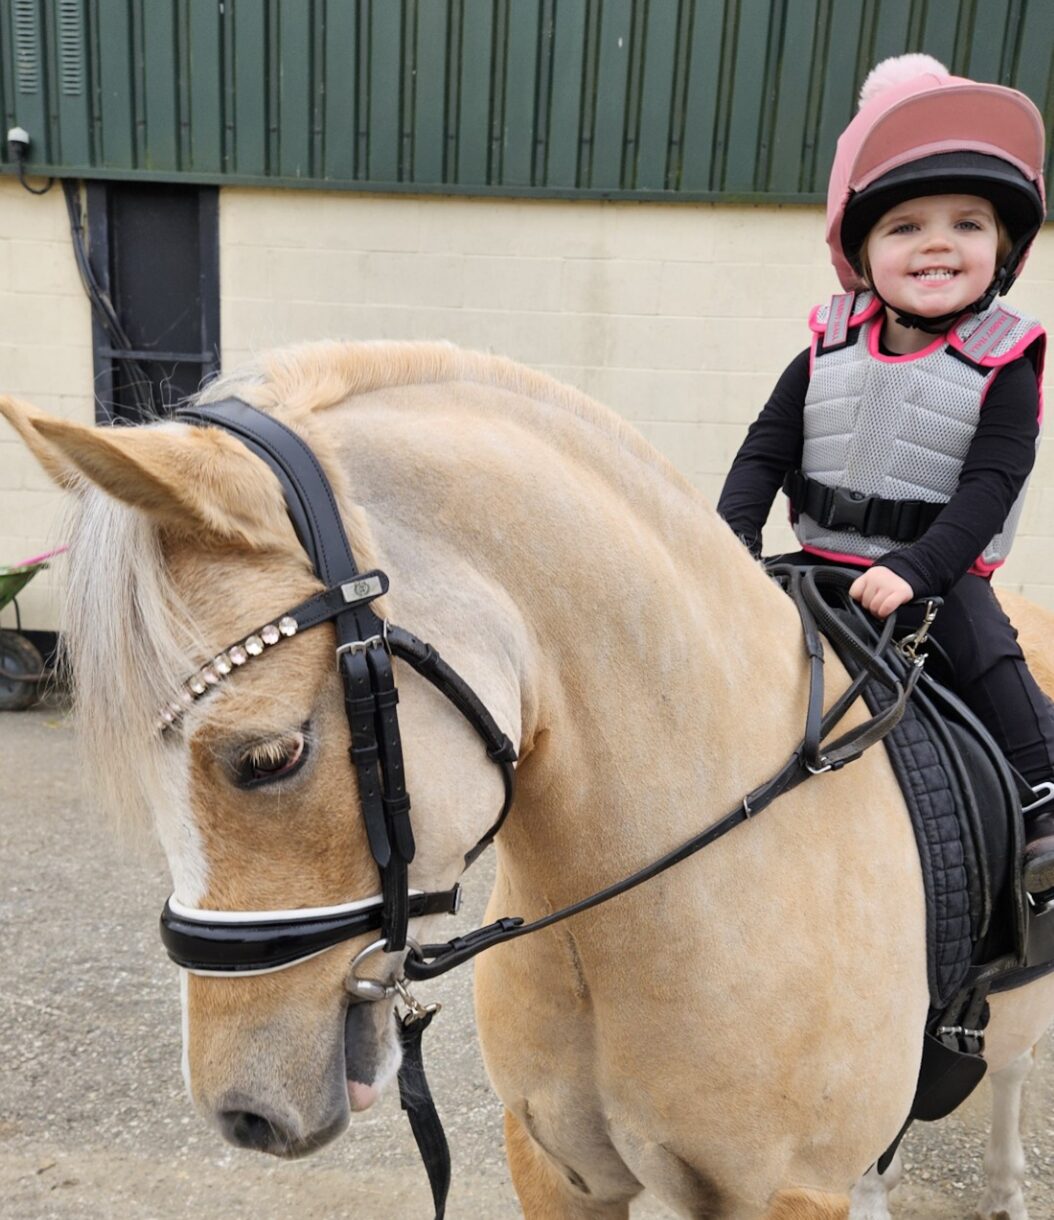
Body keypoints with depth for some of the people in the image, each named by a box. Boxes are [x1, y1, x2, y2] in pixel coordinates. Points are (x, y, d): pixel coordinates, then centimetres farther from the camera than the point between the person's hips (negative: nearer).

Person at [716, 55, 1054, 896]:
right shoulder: (828, 351, 0)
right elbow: (766, 450, 0)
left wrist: (912, 570, -29)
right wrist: (734, 534, -16)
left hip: (938, 572, -3)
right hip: (819, 567, 3)